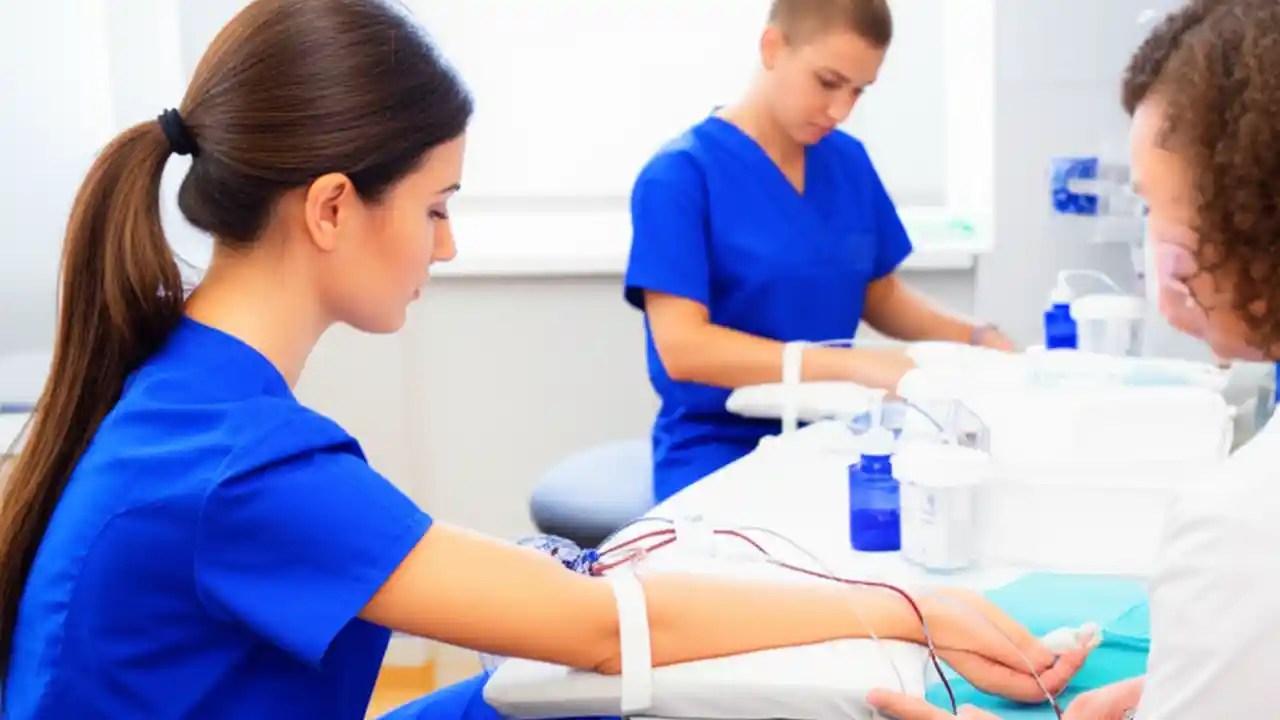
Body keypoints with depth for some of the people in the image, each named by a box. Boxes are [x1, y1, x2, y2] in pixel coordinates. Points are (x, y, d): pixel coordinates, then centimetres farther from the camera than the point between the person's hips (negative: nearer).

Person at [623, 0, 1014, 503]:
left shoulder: (850, 162, 7)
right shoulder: (680, 175, -12)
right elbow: (682, 347, -20)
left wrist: (975, 339, 0)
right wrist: (850, 364, -28)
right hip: (720, 456, -6)